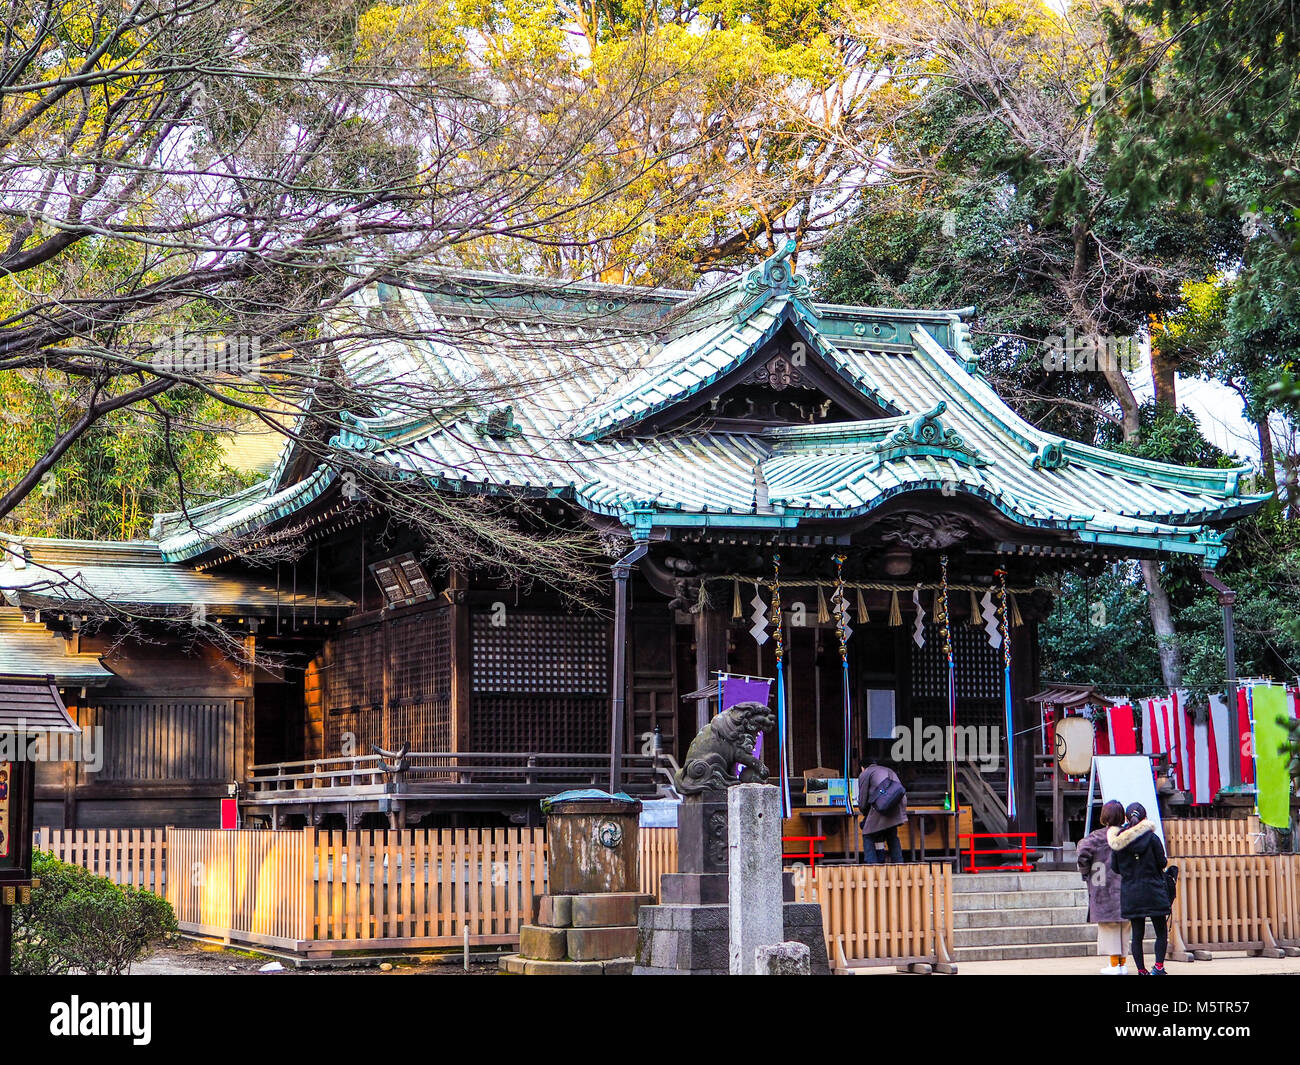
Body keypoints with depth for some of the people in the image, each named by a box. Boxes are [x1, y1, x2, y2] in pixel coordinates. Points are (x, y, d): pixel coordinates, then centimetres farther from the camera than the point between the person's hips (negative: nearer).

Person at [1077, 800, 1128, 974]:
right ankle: (1122, 963, 15)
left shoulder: (1098, 836, -10)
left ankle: (1114, 964, 1)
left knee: (1108, 925, 3)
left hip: (1105, 887, -4)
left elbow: (1082, 853, -21)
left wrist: (1085, 872, -5)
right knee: (1123, 925, 13)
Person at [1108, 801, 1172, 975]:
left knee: (1137, 934, 8)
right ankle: (1158, 967, -6)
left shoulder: (1118, 840, -1)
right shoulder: (1152, 838, -10)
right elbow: (1162, 863, -5)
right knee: (1161, 932, 7)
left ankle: (1141, 970, 7)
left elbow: (1115, 867, 3)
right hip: (1153, 892, -3)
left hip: (1130, 894, 3)